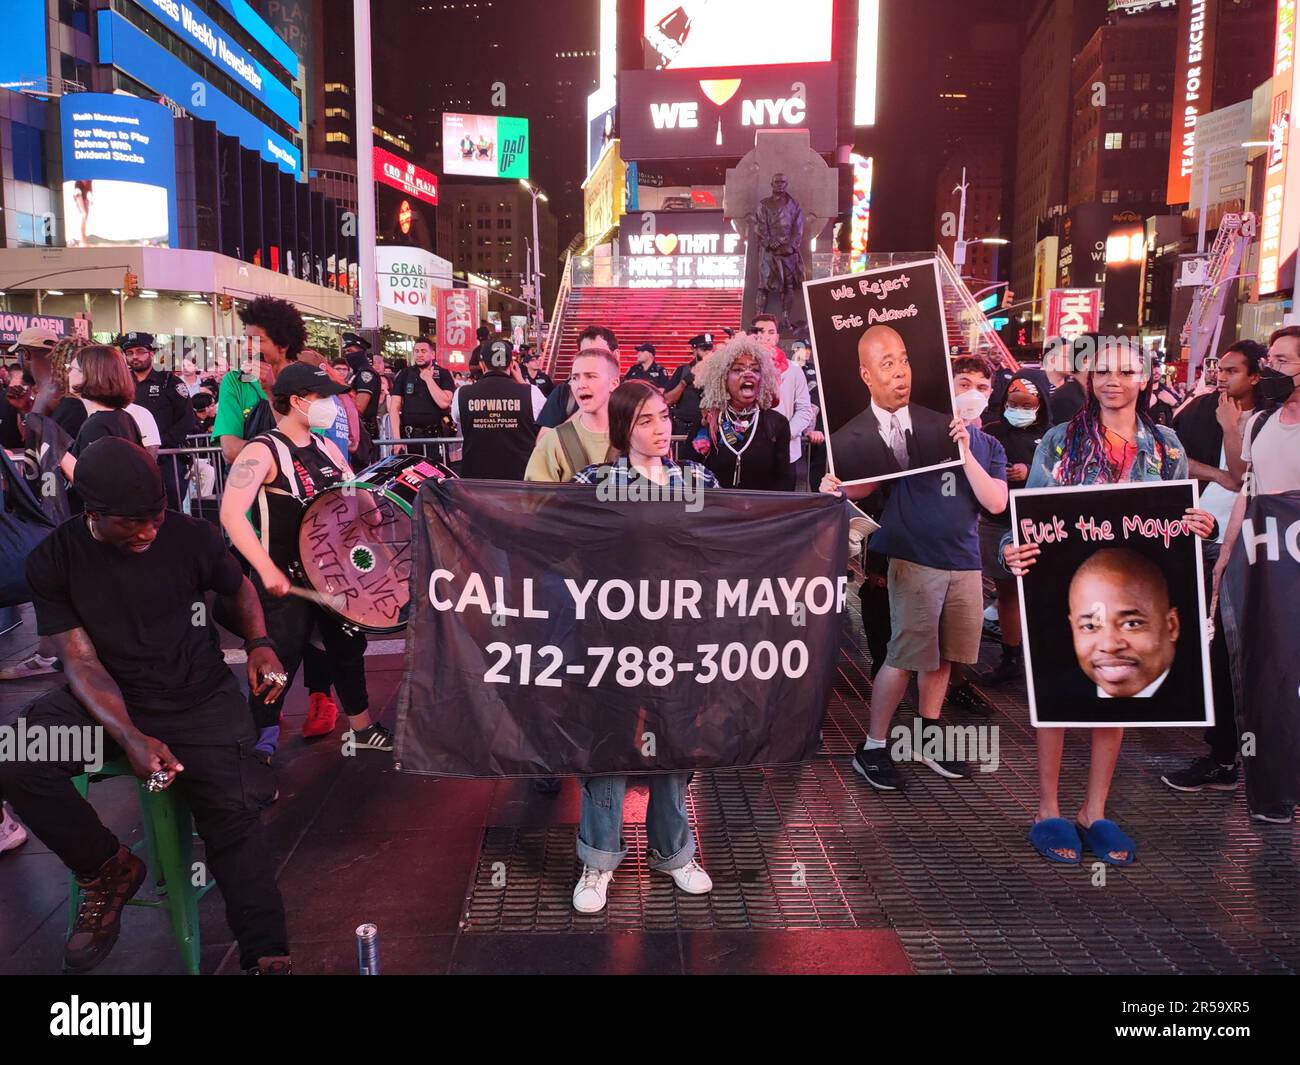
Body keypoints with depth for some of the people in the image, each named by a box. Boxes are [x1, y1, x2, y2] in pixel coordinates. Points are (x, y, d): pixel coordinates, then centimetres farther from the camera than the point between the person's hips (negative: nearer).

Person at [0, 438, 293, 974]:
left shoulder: (191, 536, -9)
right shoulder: (53, 561, -8)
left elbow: (239, 587, 12)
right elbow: (82, 662, -11)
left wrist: (259, 643, -7)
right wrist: (131, 738, -25)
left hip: (200, 698, -1)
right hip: (107, 701, 1)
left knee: (233, 813, -18)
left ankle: (267, 956, -6)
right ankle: (107, 869, -1)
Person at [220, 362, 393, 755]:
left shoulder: (326, 448, 7)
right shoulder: (263, 451, -16)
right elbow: (231, 514, -26)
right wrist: (267, 570, -31)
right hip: (285, 579, -7)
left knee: (348, 647, 19)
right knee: (278, 665, -1)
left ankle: (363, 728, 37)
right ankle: (262, 745, 17)